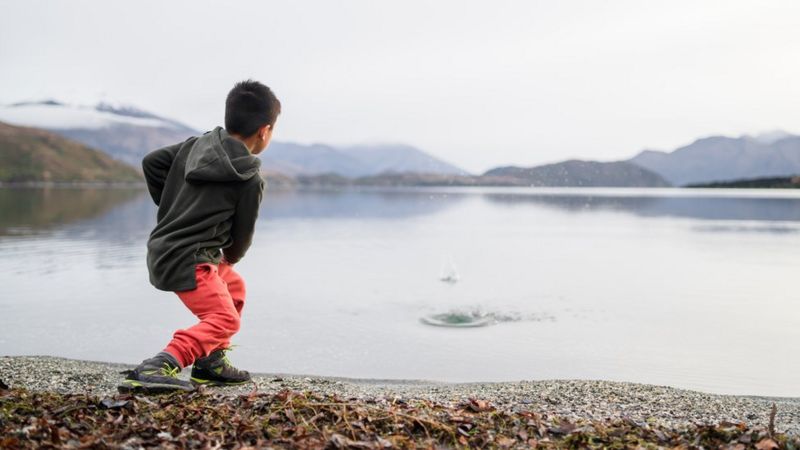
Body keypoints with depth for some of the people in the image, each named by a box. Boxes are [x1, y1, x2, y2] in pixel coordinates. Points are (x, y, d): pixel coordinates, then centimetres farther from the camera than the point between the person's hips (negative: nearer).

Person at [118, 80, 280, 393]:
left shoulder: (196, 144, 7)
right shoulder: (249, 179, -10)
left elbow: (151, 162, 9)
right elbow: (242, 234, -1)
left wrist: (171, 208, 15)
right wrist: (230, 258, 21)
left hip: (164, 247, 9)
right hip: (188, 258, -9)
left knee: (234, 287, 24)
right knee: (224, 318, -11)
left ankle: (210, 362, 24)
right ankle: (158, 367, -27)